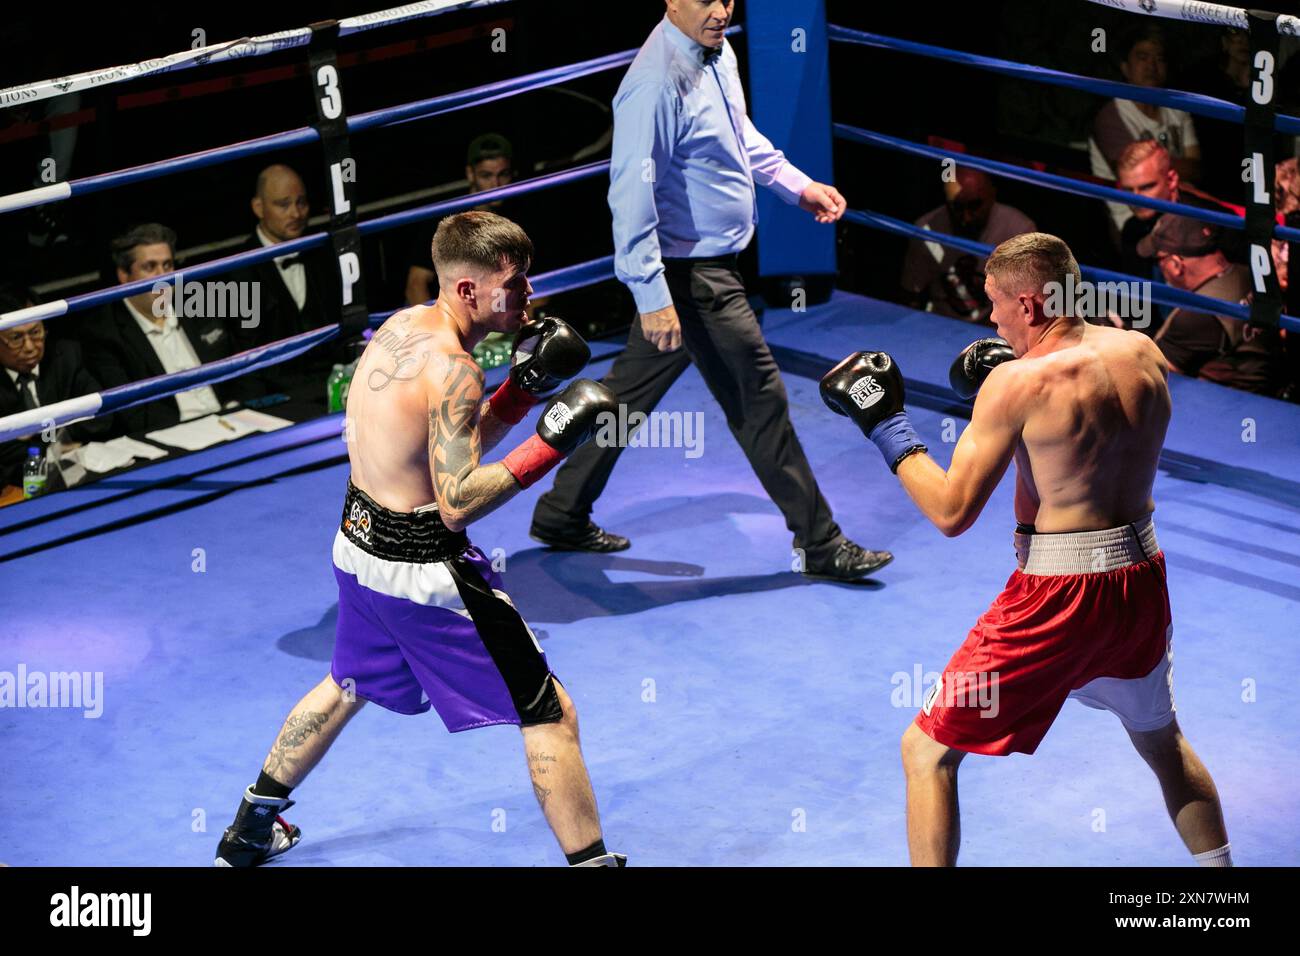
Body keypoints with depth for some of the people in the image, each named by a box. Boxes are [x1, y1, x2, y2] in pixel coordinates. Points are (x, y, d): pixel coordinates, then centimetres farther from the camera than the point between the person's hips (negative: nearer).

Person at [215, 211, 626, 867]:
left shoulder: (402, 325, 3)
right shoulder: (451, 369, -23)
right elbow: (459, 504, -25)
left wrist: (524, 384, 2)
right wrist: (550, 445, -25)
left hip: (359, 542, 9)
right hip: (424, 568, -9)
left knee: (348, 685, 32)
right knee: (550, 713, 1)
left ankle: (250, 831, 44)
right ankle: (591, 860, 4)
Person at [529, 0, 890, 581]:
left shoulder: (717, 52, 6)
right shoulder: (657, 83, -24)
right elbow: (631, 194, -26)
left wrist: (799, 186, 19)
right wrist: (652, 295, -28)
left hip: (711, 264, 9)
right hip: (690, 274, -9)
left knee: (629, 396, 17)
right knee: (760, 401, -1)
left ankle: (562, 515, 28)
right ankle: (820, 544, 10)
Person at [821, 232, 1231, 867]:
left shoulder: (1019, 382, -16)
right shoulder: (1143, 353, 3)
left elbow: (951, 512, -17)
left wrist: (885, 428, -7)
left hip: (1058, 596, -7)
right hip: (1142, 577, 7)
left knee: (926, 752, 5)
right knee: (1161, 740, 32)